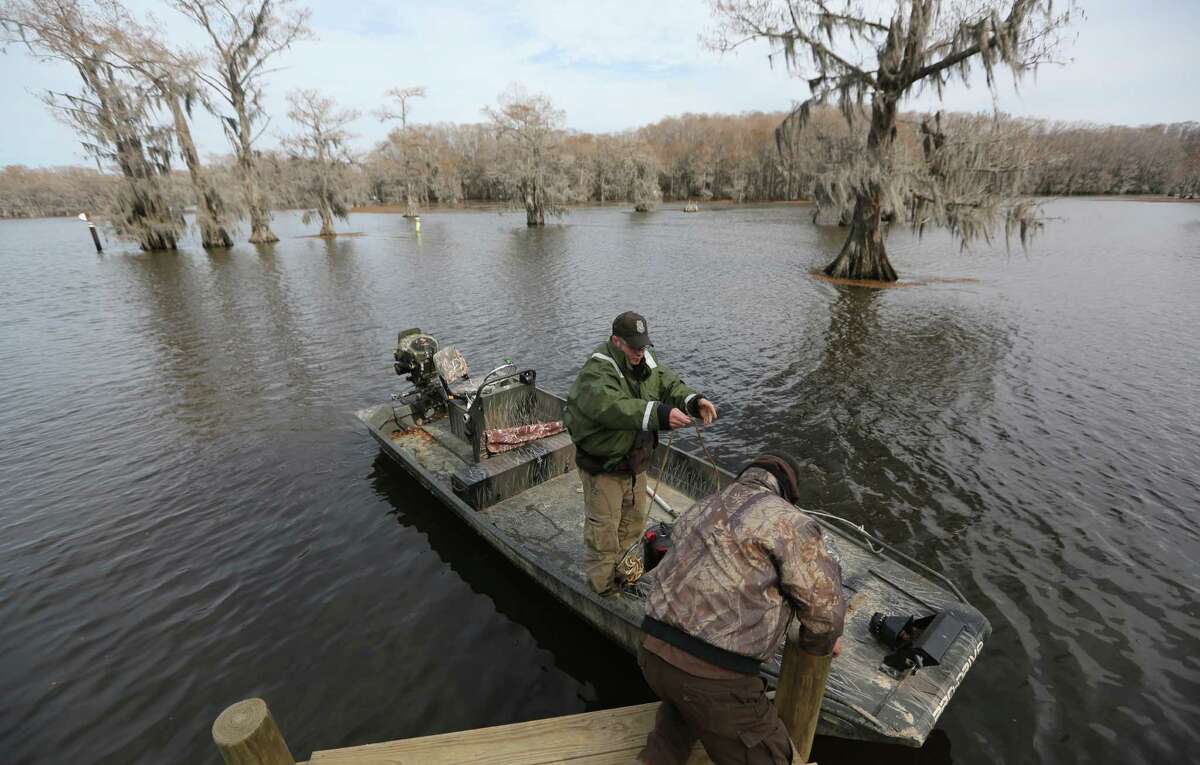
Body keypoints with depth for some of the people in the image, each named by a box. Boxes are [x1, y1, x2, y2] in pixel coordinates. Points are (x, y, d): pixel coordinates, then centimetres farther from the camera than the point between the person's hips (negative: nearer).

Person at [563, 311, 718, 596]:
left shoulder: (646, 363, -1)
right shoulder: (596, 372, -27)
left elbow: (669, 384, -3)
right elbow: (611, 407, -44)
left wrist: (694, 401, -25)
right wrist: (659, 414, -54)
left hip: (635, 461, 8)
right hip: (602, 465, -8)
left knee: (635, 518, 26)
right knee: (603, 527, 9)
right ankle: (602, 582, 33)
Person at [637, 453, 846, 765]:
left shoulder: (698, 512, 15)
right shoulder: (788, 521, -5)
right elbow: (824, 604, -1)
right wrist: (822, 642, 20)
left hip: (654, 650, 7)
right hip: (713, 675, -7)